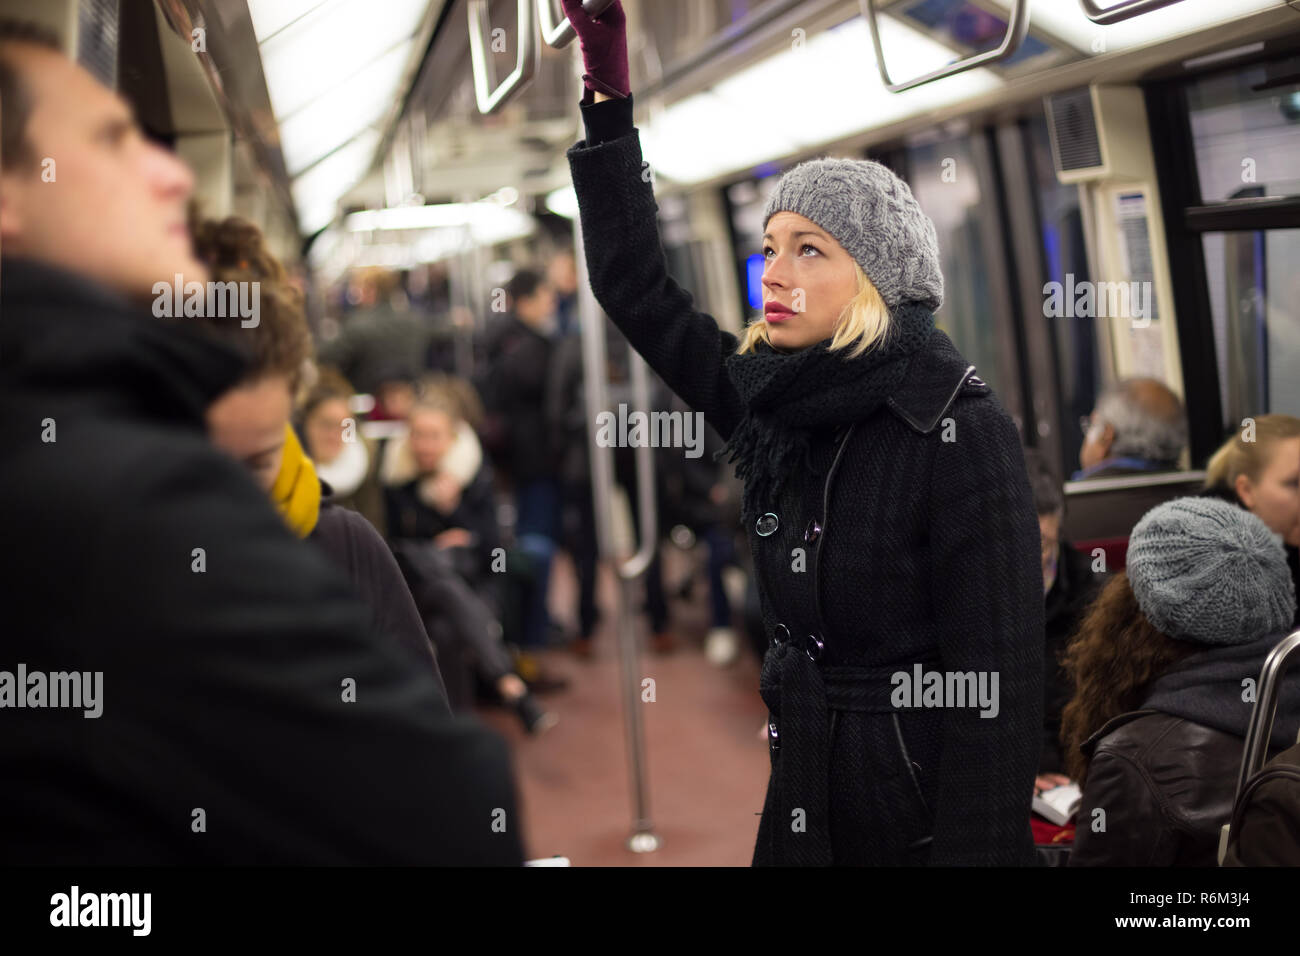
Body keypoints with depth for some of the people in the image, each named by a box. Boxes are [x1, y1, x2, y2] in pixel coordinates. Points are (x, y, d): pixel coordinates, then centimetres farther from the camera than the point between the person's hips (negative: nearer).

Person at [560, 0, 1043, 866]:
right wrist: (609, 89, 3)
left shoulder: (961, 433, -17)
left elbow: (997, 689, -20)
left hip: (926, 820, -6)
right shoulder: (770, 403, 1)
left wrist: (976, 850, -23)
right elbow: (636, 288, 7)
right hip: (803, 808, 7)